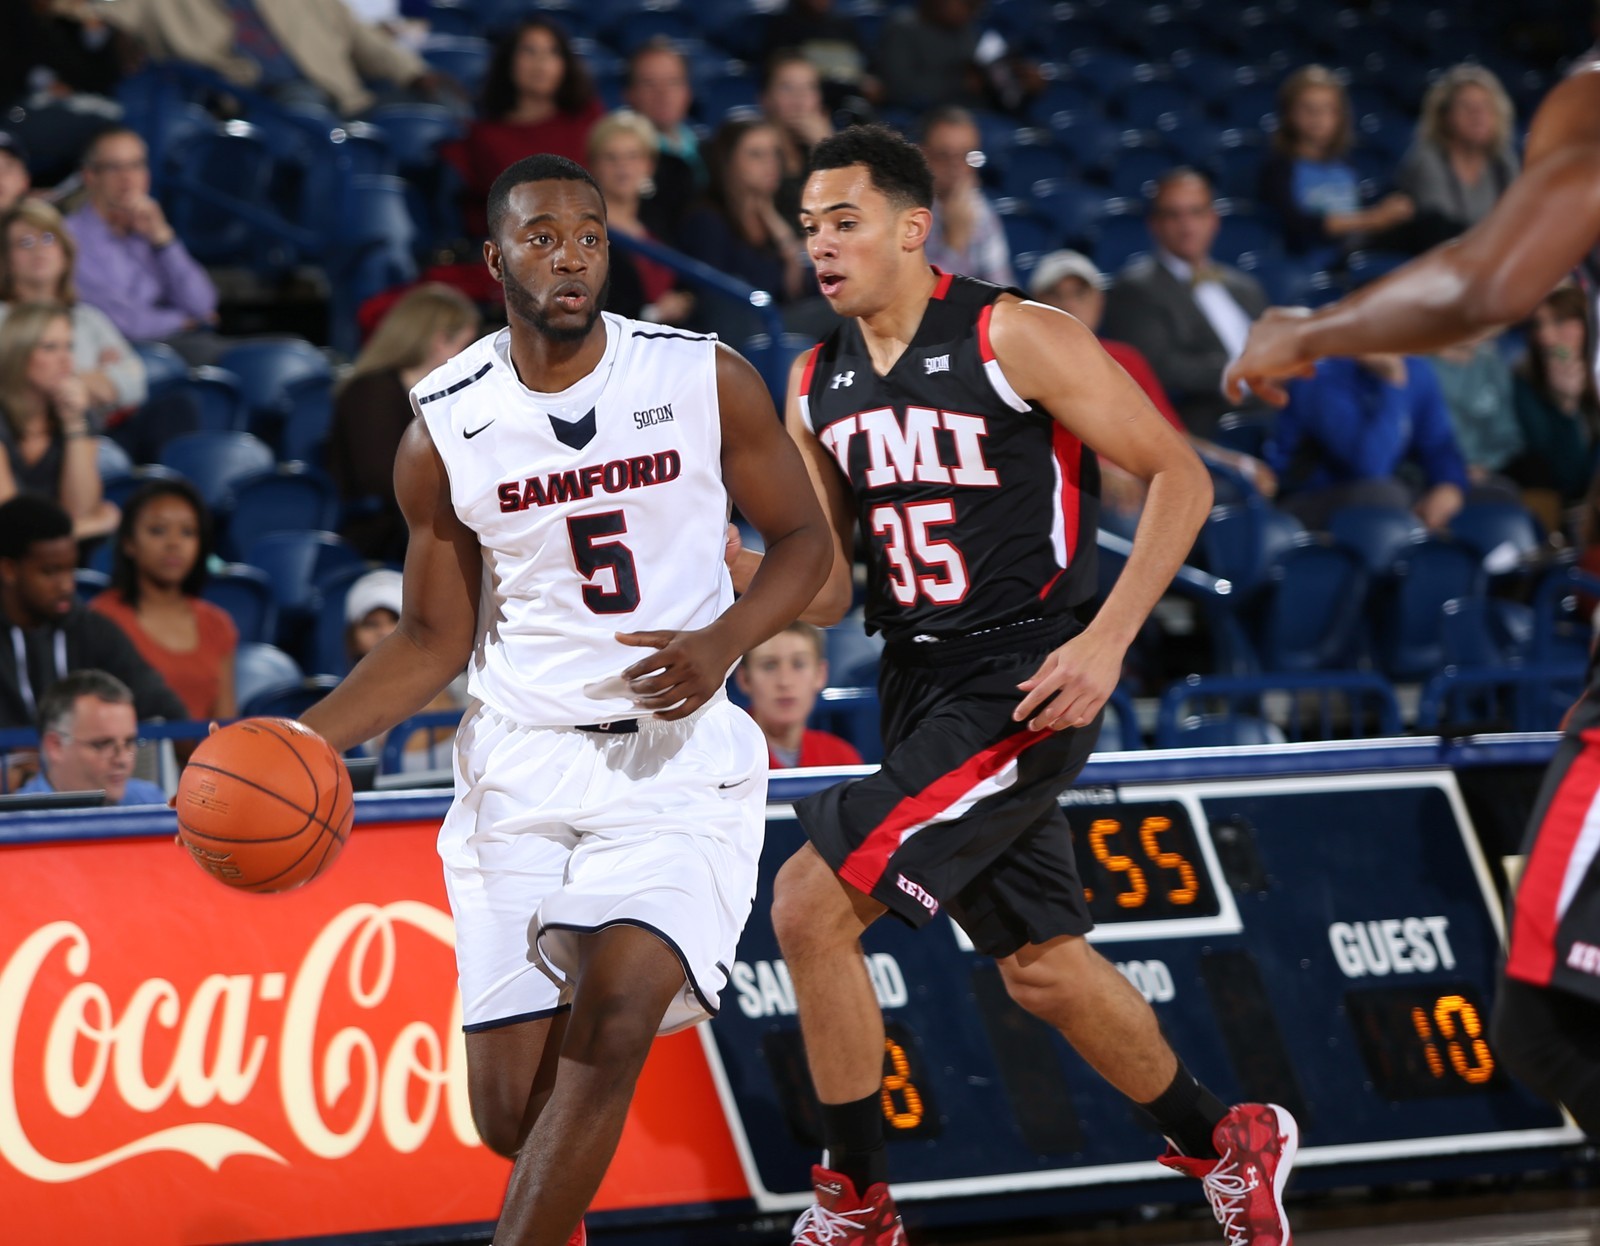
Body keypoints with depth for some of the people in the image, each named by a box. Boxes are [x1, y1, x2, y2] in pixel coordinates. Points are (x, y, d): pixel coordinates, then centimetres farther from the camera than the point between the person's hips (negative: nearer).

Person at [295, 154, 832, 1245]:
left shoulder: (708, 381, -4)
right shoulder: (445, 431, 0)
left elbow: (803, 538, 6)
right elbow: (435, 641, 8)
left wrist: (724, 640, -13)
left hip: (680, 755, -1)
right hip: (522, 765, 1)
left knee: (614, 1017, -26)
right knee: (511, 1111, -3)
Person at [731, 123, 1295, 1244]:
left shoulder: (1014, 339, -11)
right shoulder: (818, 384, 9)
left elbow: (1180, 476, -8)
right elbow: (827, 591, 12)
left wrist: (1108, 639, -17)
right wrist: (734, 566, -9)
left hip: (1025, 687, -8)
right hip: (921, 689, 8)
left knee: (811, 902, -17)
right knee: (1041, 964, 16)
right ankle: (1227, 1146, 37)